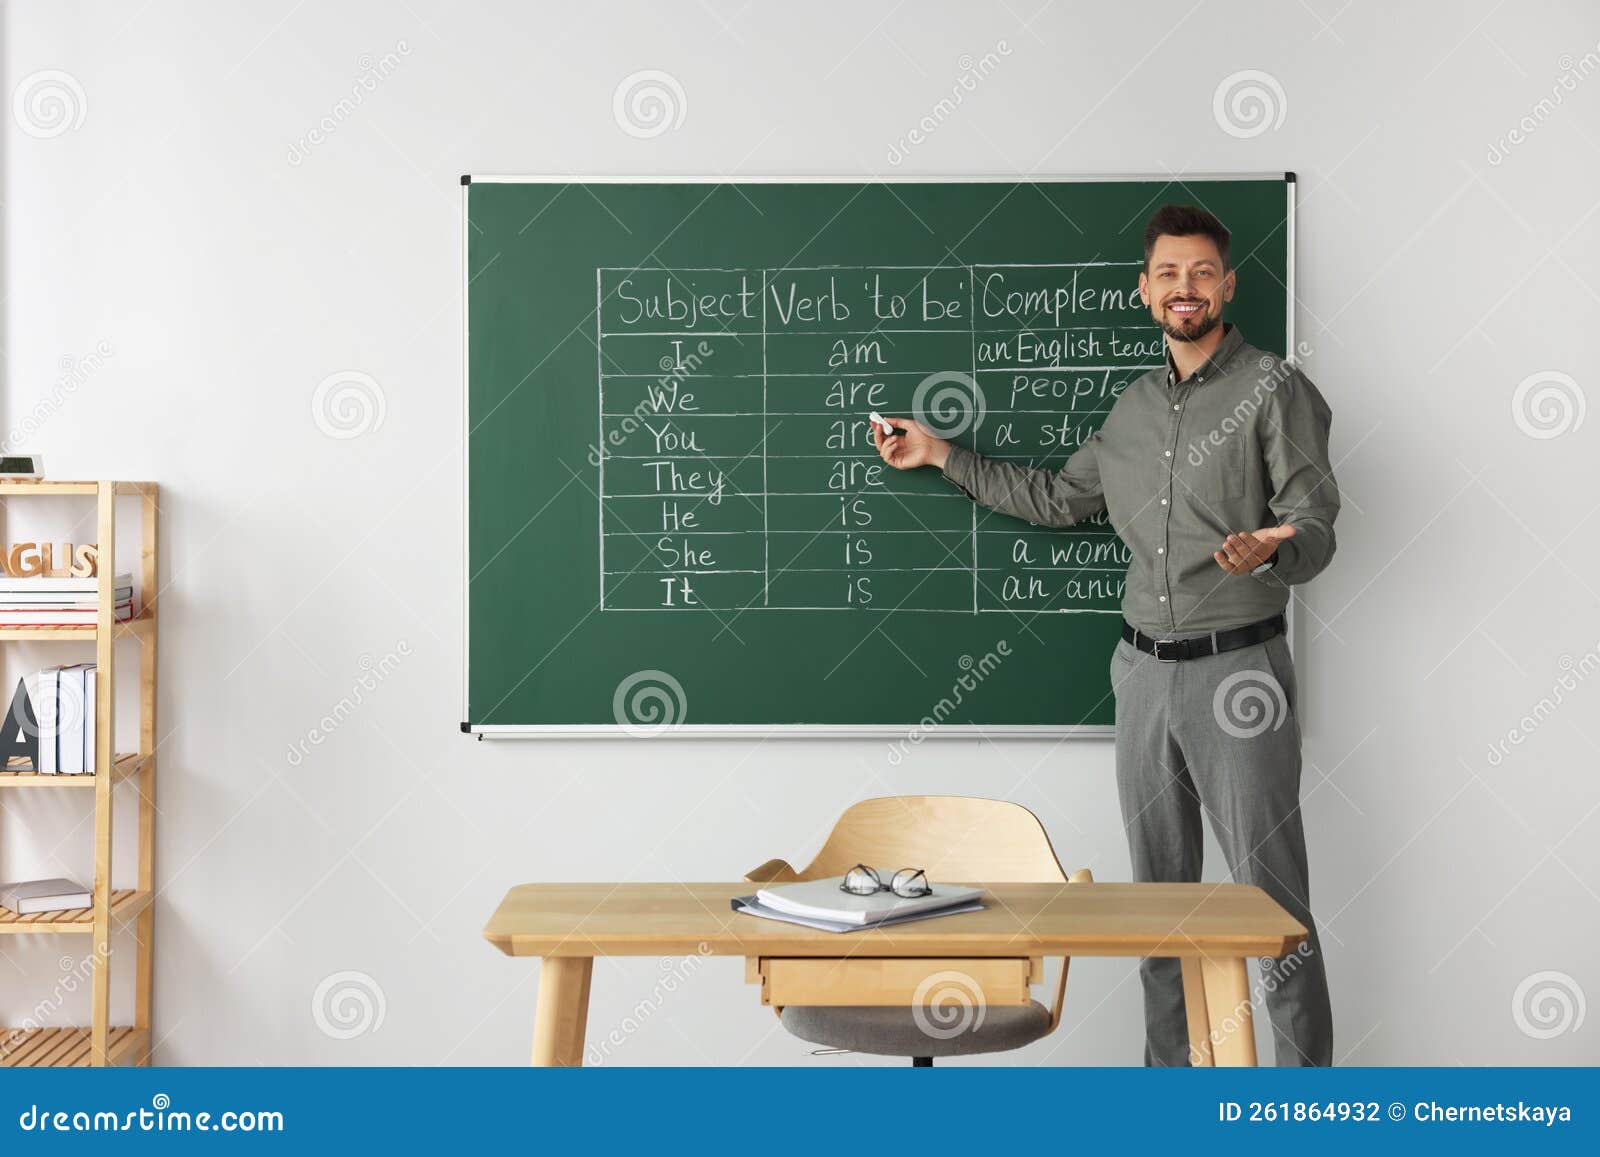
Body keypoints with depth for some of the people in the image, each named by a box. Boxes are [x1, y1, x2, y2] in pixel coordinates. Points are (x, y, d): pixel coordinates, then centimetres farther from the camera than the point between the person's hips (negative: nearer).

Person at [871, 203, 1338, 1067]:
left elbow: (1315, 527, -10)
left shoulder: (1275, 391, -4)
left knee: (1272, 897, -4)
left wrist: (1271, 552, -34)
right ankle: (1168, 1070, 22)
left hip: (1236, 670, -6)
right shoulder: (1135, 408, 15)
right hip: (1145, 670, 6)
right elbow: (1056, 498, 26)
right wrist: (940, 455, 25)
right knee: (1159, 891, 12)